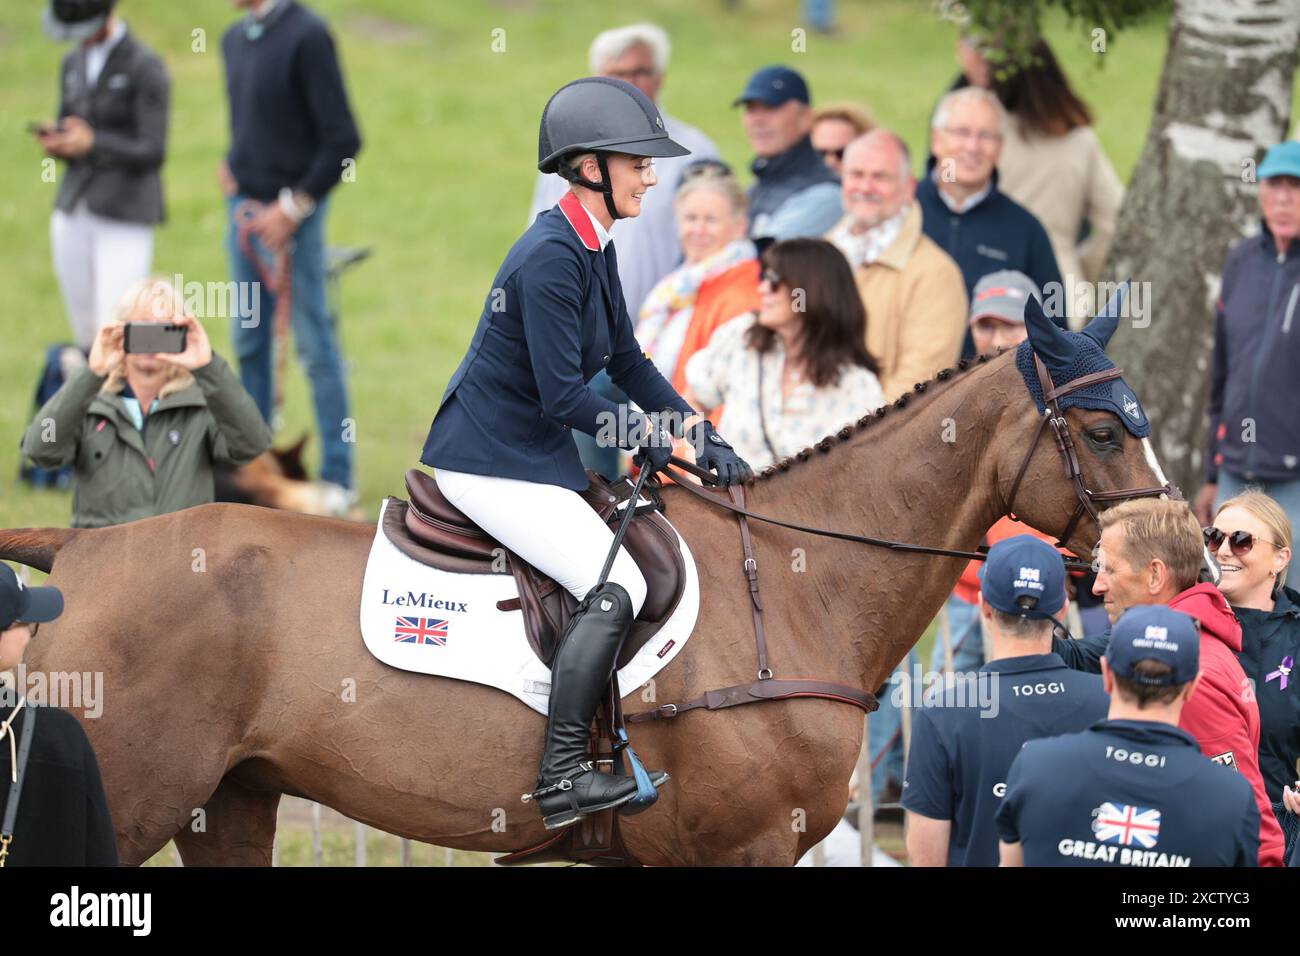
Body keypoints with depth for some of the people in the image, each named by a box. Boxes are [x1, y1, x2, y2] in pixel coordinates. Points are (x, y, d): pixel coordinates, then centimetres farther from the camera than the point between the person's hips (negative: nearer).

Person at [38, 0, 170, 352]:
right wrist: (53, 141, -6)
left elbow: (152, 153, -14)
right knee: (86, 334, 6)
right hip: (74, 211, 7)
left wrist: (92, 142, -26)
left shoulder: (146, 68, -9)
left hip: (126, 217, -7)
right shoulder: (73, 63, 13)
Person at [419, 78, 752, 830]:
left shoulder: (596, 249, 8)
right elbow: (564, 398, -23)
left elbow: (628, 362, 15)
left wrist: (705, 439, 6)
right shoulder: (552, 257, -22)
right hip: (491, 463, -10)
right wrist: (655, 436, -12)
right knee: (617, 586, -18)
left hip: (538, 454, 10)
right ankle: (562, 777, -16)